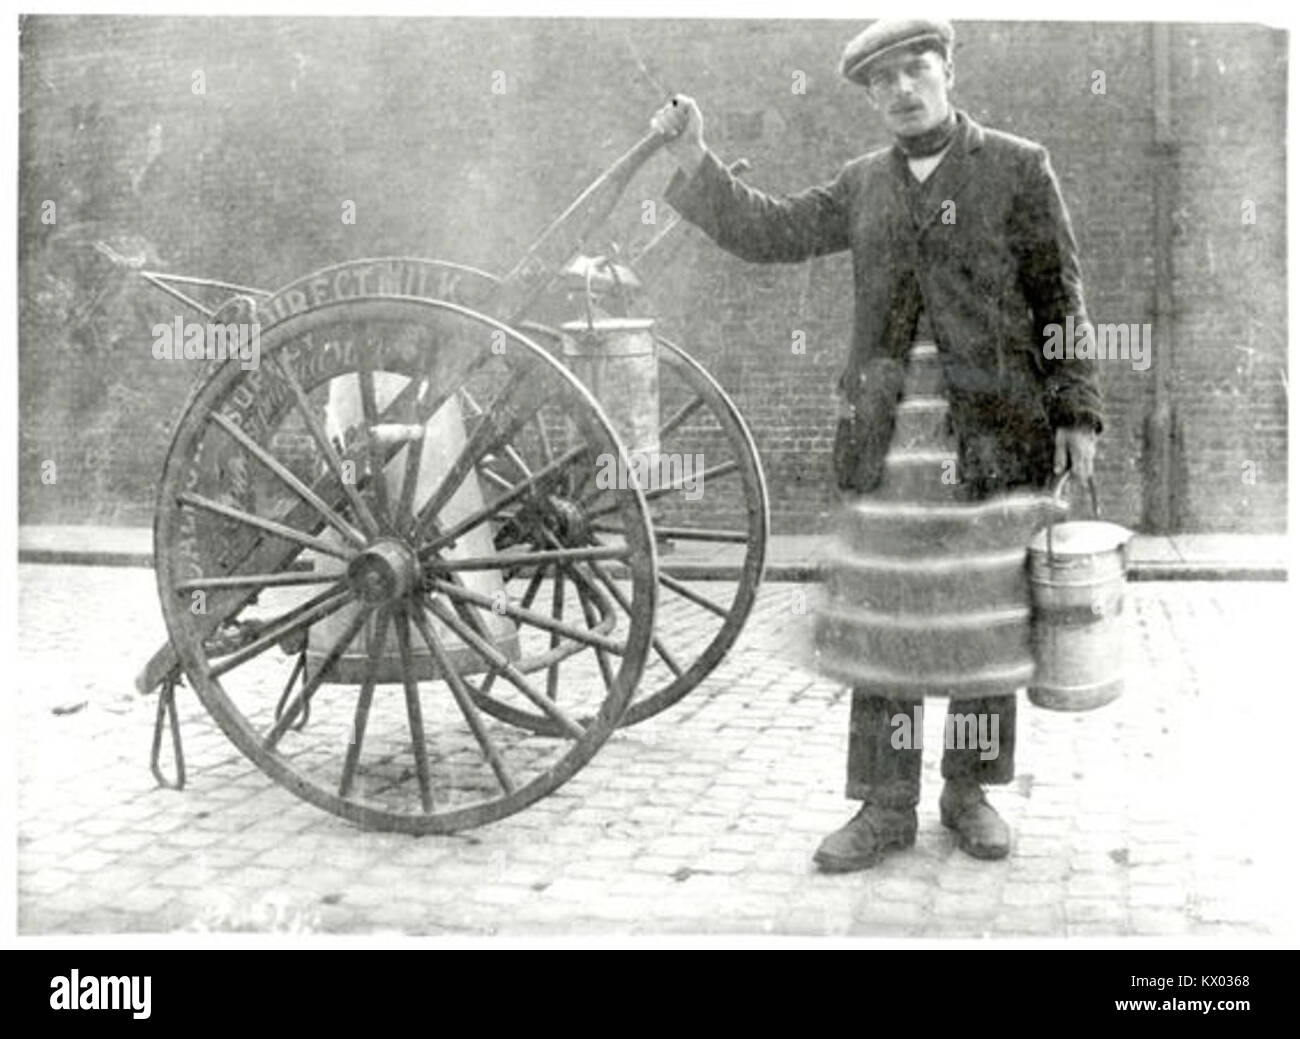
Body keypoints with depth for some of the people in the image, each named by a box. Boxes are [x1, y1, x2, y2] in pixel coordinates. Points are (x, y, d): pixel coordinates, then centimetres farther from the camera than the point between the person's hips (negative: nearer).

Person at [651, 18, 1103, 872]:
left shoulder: (1018, 168, 2)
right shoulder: (864, 184, 12)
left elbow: (1061, 299, 1)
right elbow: (769, 231, 14)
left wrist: (1076, 414, -4)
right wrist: (696, 162, 1)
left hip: (996, 439, -2)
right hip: (886, 440, 3)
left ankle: (971, 792, 23)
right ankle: (887, 806, 14)